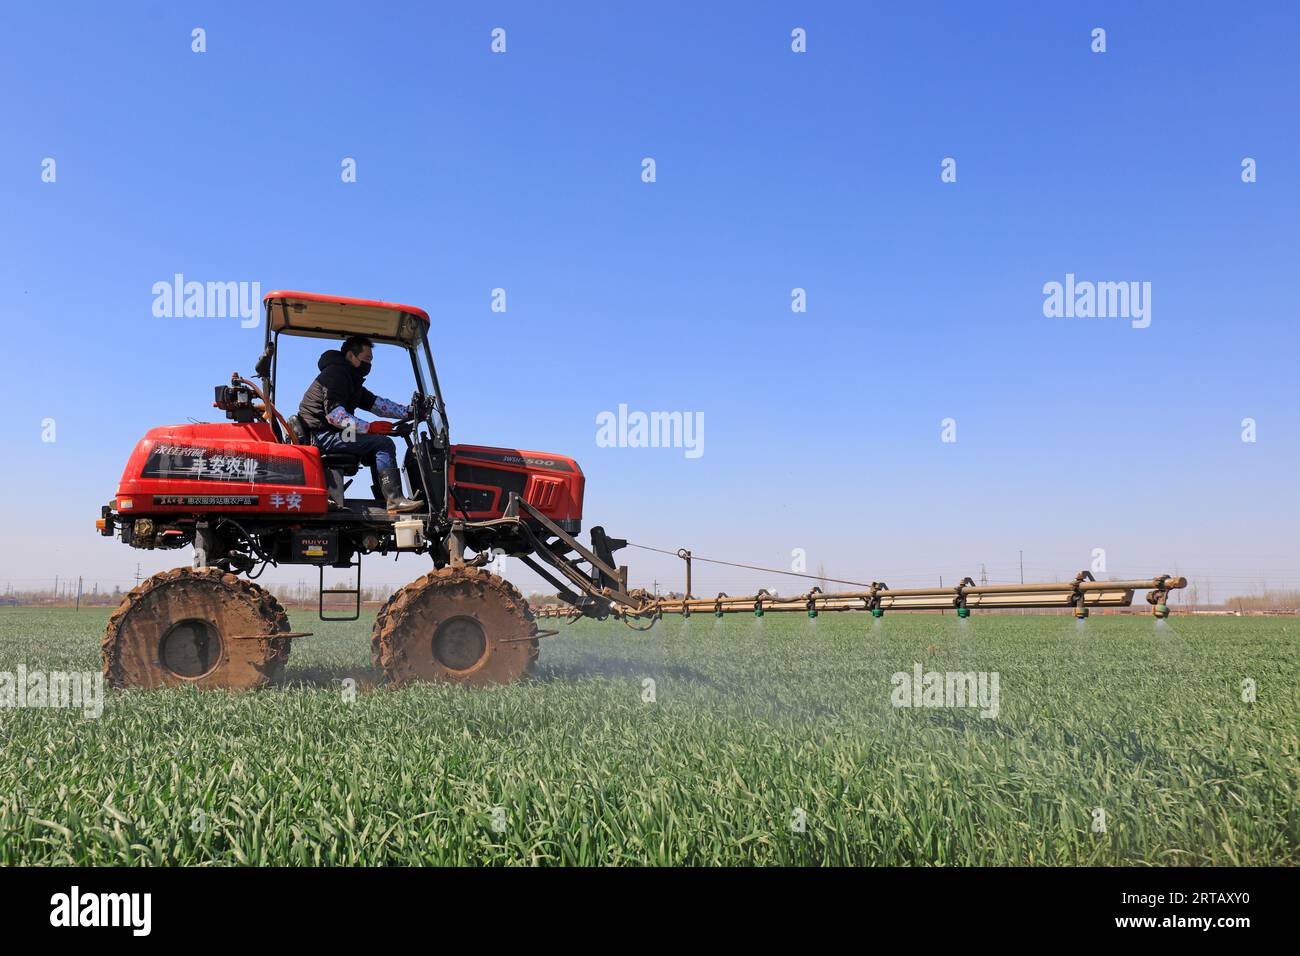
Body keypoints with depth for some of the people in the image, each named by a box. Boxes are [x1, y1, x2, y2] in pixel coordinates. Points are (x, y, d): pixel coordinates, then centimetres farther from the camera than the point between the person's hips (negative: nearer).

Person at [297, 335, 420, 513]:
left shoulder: (351, 379, 23)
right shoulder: (336, 373, -10)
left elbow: (376, 403, 18)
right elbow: (334, 413, -22)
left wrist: (408, 412, 8)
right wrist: (368, 427, -26)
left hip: (329, 435, 11)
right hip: (322, 436, -11)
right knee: (383, 443, -17)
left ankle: (384, 500, 3)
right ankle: (395, 500, -26)